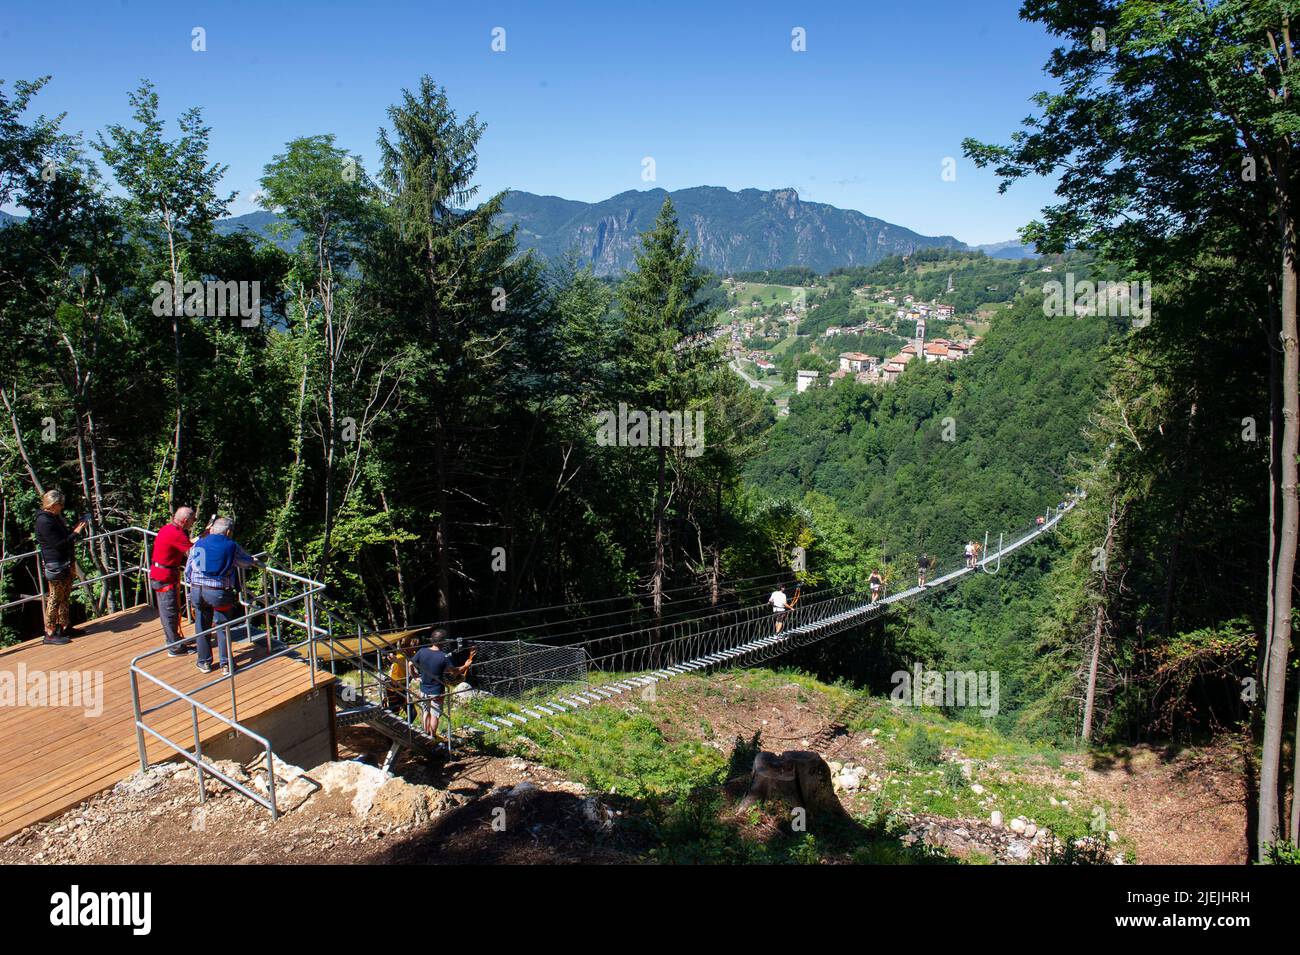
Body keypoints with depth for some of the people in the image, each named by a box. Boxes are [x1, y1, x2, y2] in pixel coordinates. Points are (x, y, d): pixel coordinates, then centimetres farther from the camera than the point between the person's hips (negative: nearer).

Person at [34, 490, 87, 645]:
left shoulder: (55, 517, 11)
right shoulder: (44, 521, -18)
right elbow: (58, 544, -22)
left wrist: (75, 529, 5)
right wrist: (76, 533, -17)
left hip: (65, 563, 10)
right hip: (55, 566, -10)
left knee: (65, 597, 16)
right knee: (54, 599, -2)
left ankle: (65, 627, 26)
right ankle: (50, 634, 6)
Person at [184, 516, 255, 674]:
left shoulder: (198, 544, 6)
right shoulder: (232, 546, -3)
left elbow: (188, 569, 11)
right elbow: (248, 562, 10)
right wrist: (254, 561, 33)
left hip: (197, 590, 3)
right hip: (220, 592, -3)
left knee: (202, 627, 15)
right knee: (223, 628, 9)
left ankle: (204, 662, 25)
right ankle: (225, 664, 13)